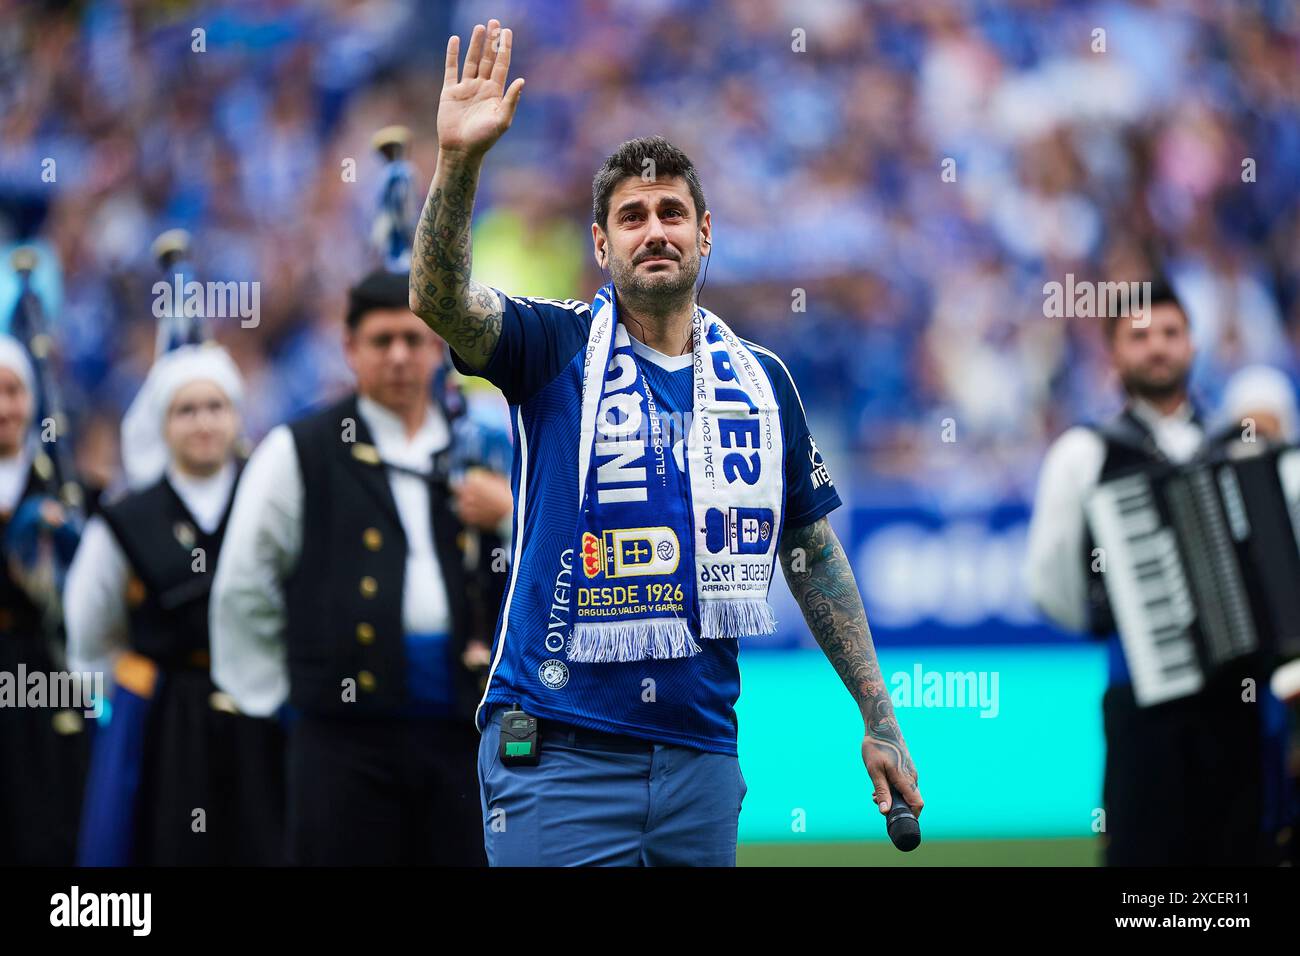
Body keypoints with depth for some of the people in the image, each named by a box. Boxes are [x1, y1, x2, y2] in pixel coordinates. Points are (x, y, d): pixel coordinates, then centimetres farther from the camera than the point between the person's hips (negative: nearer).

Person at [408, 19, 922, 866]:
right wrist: (460, 159, -35)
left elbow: (815, 555, 18)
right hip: (559, 756, -4)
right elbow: (438, 300, -20)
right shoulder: (558, 351, 0)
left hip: (702, 756, 4)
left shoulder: (762, 381, 10)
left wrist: (879, 721, 16)